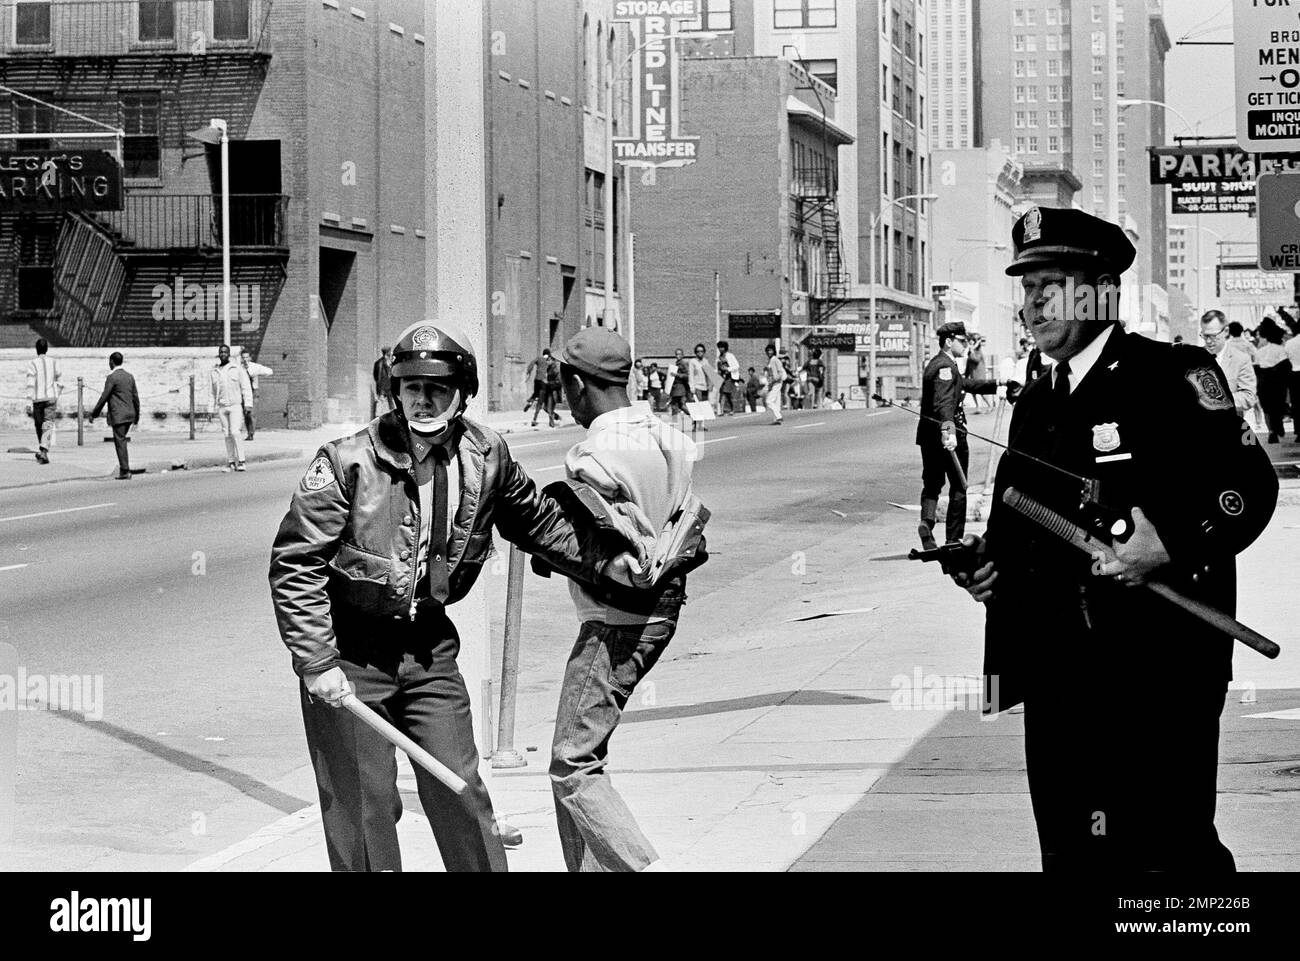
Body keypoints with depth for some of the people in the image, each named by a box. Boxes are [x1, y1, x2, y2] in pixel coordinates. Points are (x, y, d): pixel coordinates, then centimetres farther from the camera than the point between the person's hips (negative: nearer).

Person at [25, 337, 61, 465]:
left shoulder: (33, 364, -6)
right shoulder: (54, 362, 4)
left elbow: (30, 385, -12)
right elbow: (60, 383, 10)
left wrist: (29, 404, -13)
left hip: (37, 399, -1)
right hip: (51, 397, 1)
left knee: (39, 426, 15)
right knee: (48, 426, -6)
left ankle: (40, 451, 27)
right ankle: (44, 451, -24)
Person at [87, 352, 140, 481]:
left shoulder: (112, 377, -10)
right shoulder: (129, 376, 11)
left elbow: (104, 397, -11)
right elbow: (135, 397, 14)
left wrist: (93, 414, -4)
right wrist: (137, 416, 22)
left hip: (118, 416, -7)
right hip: (129, 415, 7)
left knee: (120, 442, -5)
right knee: (120, 441, 16)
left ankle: (125, 471, -8)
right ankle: (124, 469, 13)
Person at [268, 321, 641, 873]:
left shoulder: (486, 457, -5)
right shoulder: (347, 463, -19)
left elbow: (536, 522, 15)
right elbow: (295, 564, -16)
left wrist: (603, 561, 4)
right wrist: (317, 663, -19)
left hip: (429, 645, 4)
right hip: (348, 653, -4)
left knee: (459, 791, 7)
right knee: (363, 805, 1)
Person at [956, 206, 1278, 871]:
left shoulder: (1173, 375, -4)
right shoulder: (1035, 405, 17)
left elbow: (1249, 485, -9)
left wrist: (1171, 547, -22)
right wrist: (990, 559, 4)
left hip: (1158, 673, -7)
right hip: (1057, 677, 7)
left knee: (1172, 848, -6)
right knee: (1070, 851, 10)